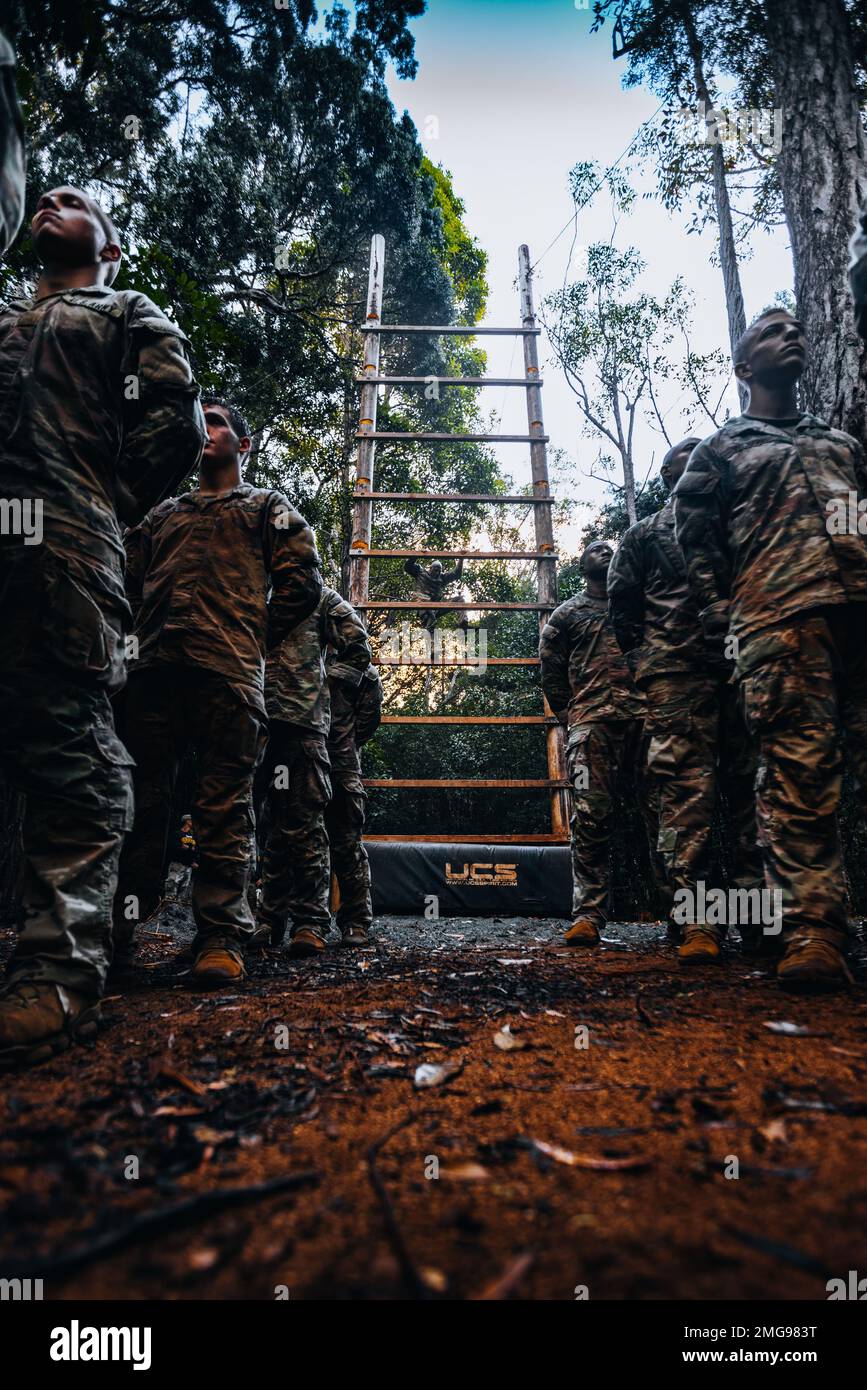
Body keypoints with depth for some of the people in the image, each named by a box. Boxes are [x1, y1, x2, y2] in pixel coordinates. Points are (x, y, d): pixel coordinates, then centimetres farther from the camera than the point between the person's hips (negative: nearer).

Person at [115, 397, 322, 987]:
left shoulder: (268, 506, 19)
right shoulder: (163, 513, 31)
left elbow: (303, 582, 7)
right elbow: (129, 578, 24)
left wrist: (257, 639, 3)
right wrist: (140, 632, 8)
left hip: (228, 671, -4)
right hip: (154, 667, 4)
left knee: (225, 805, -6)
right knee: (143, 799, 1)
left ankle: (221, 937, -4)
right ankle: (122, 925, 8)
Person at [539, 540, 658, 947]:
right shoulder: (567, 613, 20)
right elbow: (550, 670, 15)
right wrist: (569, 715, 6)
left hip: (646, 715, 2)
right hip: (592, 722, -1)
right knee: (590, 818, -10)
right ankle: (588, 916, -9)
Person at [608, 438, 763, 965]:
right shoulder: (645, 533, 22)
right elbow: (622, 605, 14)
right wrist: (644, 661, 3)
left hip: (743, 664, 2)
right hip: (676, 672, -2)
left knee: (752, 785, -3)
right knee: (686, 788, -8)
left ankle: (759, 918, 0)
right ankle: (696, 923, -10)